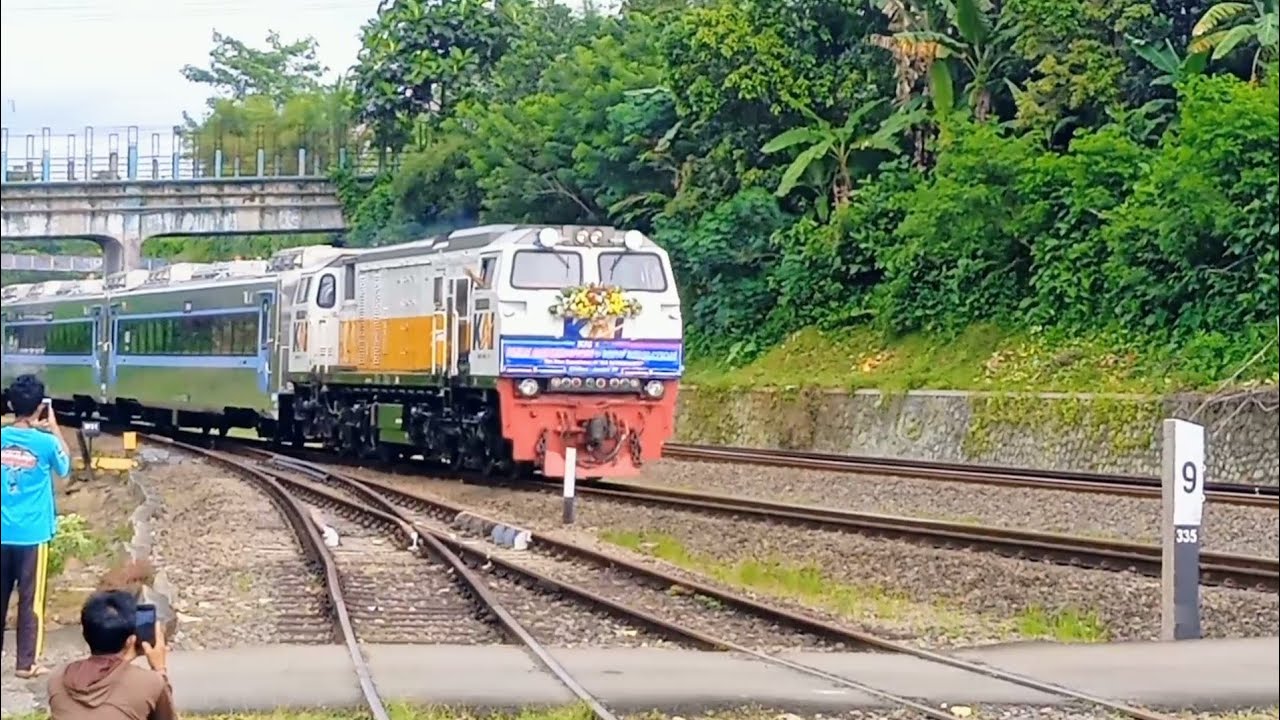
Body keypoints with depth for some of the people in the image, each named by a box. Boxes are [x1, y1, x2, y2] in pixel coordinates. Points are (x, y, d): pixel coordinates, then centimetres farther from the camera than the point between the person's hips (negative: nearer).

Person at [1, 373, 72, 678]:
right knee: (30, 600, 4)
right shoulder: (46, 442, -12)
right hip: (32, 535, -3)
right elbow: (64, 468, 8)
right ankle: (26, 663, 6)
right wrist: (54, 429, 14)